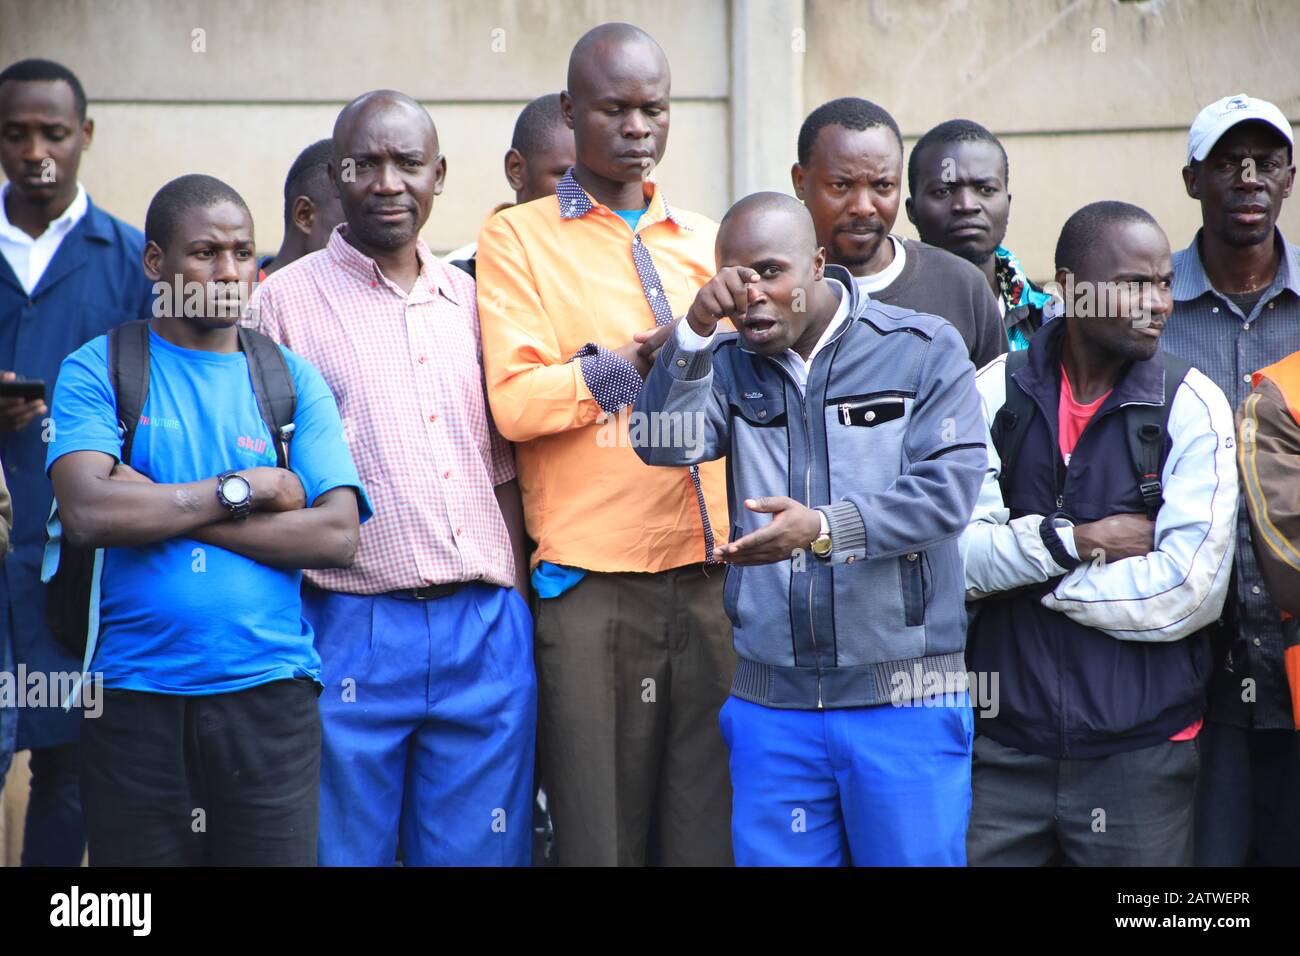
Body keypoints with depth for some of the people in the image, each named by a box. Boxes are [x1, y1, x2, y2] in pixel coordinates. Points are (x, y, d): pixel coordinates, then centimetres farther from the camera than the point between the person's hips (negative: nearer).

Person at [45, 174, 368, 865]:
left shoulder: (291, 379, 9)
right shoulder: (98, 370, 3)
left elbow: (338, 536, -4)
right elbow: (87, 514, -13)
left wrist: (162, 510, -8)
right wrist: (241, 491, -9)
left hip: (269, 697, 1)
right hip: (135, 698, -1)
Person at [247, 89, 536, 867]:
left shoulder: (470, 301, 13)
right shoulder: (285, 300, -1)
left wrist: (518, 610, 11)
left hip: (488, 631, 4)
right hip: (352, 631, -4)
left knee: (482, 850, 8)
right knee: (344, 848, 3)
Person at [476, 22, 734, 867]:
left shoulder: (706, 241, 17)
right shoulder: (516, 239, 6)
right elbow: (515, 401, -8)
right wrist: (644, 360, -12)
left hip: (713, 572, 3)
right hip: (592, 582, -3)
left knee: (713, 825, 4)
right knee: (601, 821, 0)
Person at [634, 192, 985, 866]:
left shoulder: (924, 349, -1)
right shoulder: (729, 364, 8)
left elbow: (949, 489, -11)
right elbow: (664, 444, -9)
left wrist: (825, 527, -24)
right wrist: (697, 328, -20)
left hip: (905, 699, -3)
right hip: (771, 703, 3)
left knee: (915, 856, 2)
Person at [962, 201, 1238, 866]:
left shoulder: (1193, 407, -4)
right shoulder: (996, 393, 2)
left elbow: (1190, 592, -14)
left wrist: (1023, 572, -8)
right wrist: (1074, 541, -16)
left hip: (1141, 752, -1)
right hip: (1004, 745, 1)